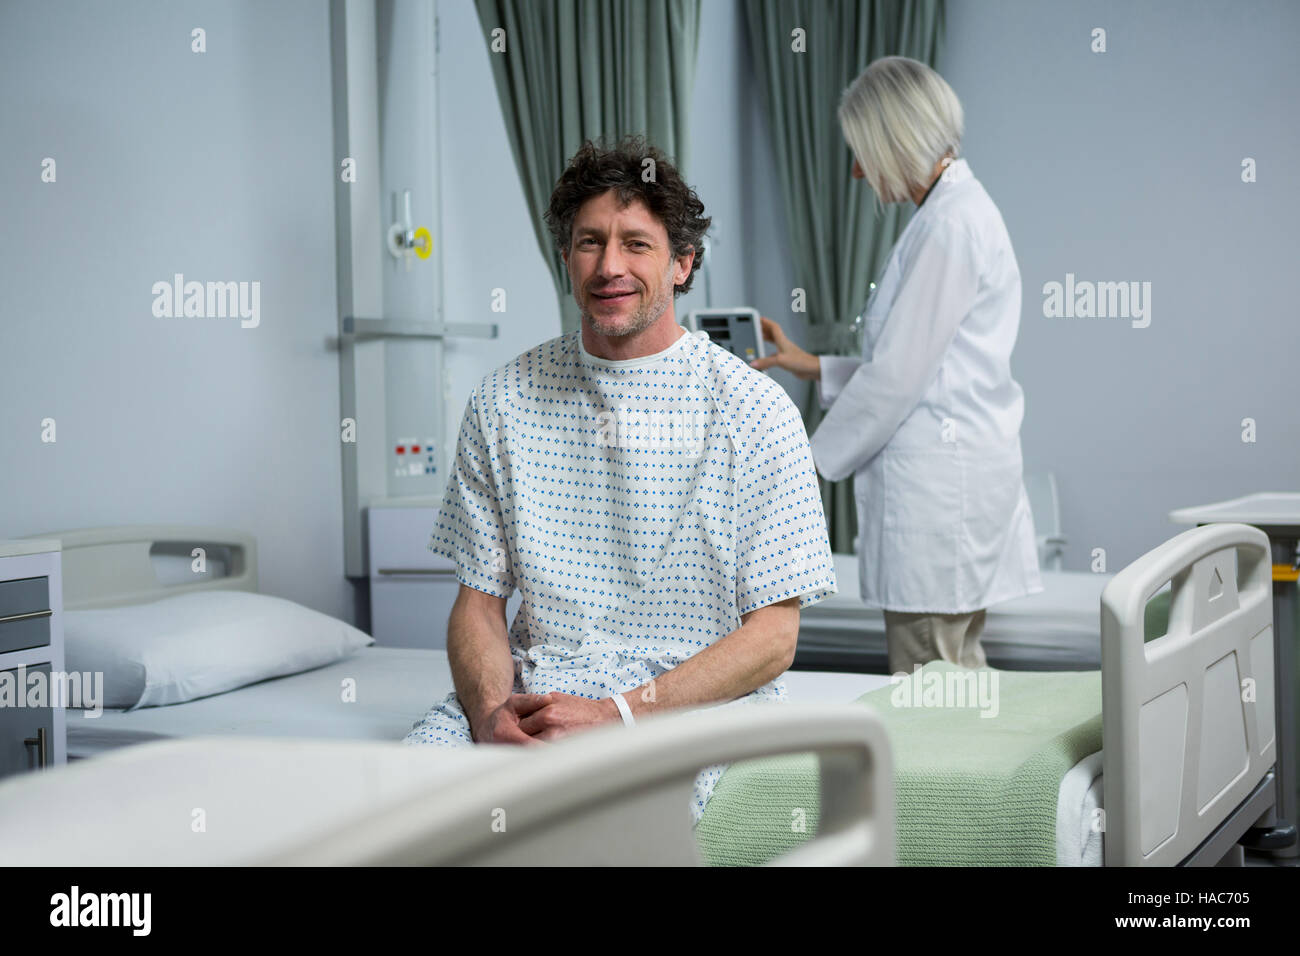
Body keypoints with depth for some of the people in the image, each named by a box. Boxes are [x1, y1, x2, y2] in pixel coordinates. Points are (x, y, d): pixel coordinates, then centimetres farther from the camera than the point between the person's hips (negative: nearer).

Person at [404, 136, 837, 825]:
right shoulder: (502, 404, 8)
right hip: (532, 685, 3)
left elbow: (772, 637, -5)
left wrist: (619, 713, -17)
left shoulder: (754, 412, -3)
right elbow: (479, 599, 10)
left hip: (692, 694, -3)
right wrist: (491, 710, -12)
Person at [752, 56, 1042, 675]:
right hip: (952, 476, 10)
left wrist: (812, 461, -5)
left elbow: (899, 374, -16)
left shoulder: (950, 227, -14)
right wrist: (809, 365, 20)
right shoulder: (958, 213, 17)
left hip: (938, 479, -10)